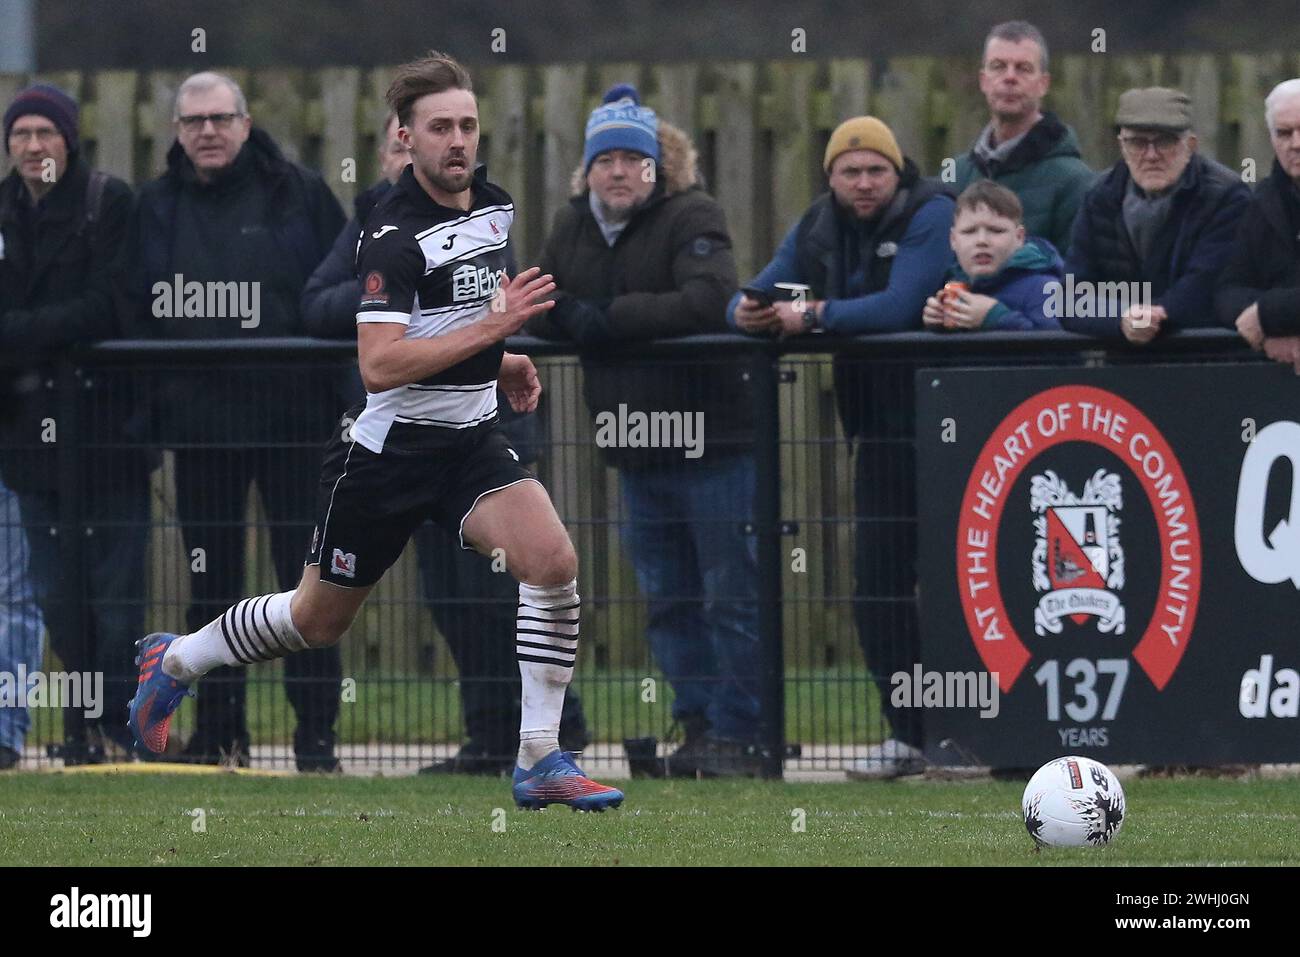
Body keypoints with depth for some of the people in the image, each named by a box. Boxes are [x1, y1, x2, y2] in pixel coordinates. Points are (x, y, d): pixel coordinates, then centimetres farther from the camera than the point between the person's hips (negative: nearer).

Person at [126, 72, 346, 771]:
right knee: (210, 581, 5)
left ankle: (316, 731, 2)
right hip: (198, 418, 2)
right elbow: (131, 309, 12)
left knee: (305, 575, -2)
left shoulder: (298, 195, 3)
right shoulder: (156, 207, 9)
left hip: (291, 419, -2)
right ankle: (219, 731, 12)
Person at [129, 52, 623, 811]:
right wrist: (491, 328, -31)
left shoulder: (497, 206, 5)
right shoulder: (394, 235, -20)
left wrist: (501, 366, 10)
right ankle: (175, 661, 38)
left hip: (472, 440, 6)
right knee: (318, 620, 11)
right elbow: (379, 366, -29)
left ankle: (542, 762, -14)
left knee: (553, 559, -20)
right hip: (391, 446, -5)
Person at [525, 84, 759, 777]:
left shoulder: (690, 216, -9)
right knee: (669, 602, 11)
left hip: (714, 444, -7)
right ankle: (698, 727, 19)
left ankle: (740, 734, 0)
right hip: (637, 455, 7)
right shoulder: (572, 228, 12)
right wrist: (561, 314, -10)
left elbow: (709, 301, -24)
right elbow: (537, 309, 15)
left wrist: (611, 317, -20)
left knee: (731, 597, -4)